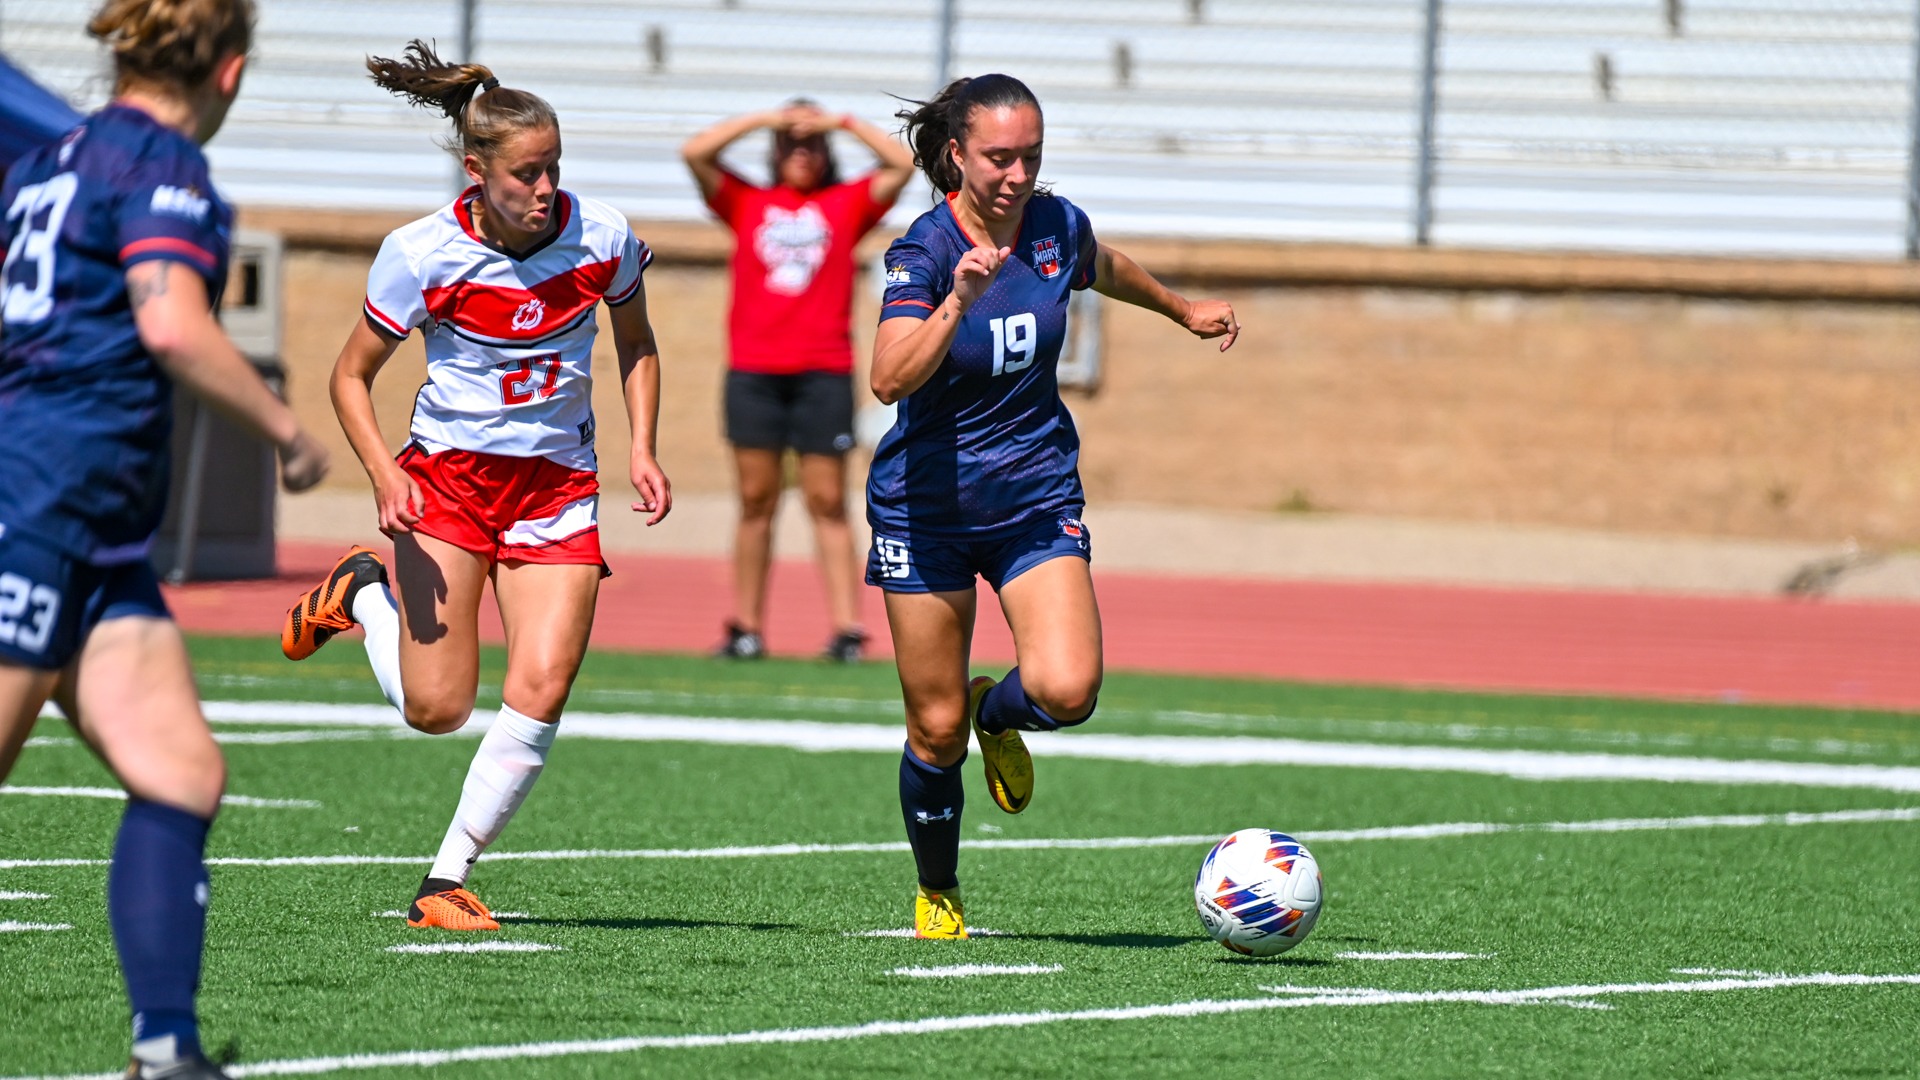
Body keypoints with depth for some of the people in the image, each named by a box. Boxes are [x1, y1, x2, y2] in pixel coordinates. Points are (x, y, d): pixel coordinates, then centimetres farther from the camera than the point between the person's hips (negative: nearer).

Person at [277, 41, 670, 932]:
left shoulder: (603, 237, -8)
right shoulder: (420, 255, -15)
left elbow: (635, 342, 12)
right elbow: (351, 376, -3)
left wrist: (641, 450, -1)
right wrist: (383, 474, -19)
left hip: (556, 485, 2)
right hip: (446, 476, -2)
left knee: (541, 690, -14)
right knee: (436, 709, -5)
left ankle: (447, 881, 0)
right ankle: (361, 591, 27)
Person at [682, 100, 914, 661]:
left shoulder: (846, 205, 12)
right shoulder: (747, 203, 13)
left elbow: (902, 165, 5)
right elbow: (696, 152, 5)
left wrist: (844, 123, 5)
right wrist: (764, 118, 5)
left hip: (823, 372, -1)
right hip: (753, 371, 1)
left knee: (828, 502, -3)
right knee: (756, 500, 1)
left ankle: (847, 627, -8)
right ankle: (746, 626, 3)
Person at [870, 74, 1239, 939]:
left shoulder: (1056, 226, -4)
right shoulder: (924, 251, -18)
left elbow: (1105, 268, 22)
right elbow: (890, 379, -33)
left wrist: (1181, 309, 36)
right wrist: (960, 300, -45)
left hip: (1036, 494, 3)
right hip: (928, 502, -3)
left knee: (1067, 689, -19)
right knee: (936, 727, 2)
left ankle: (996, 713, 18)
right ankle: (937, 897, 26)